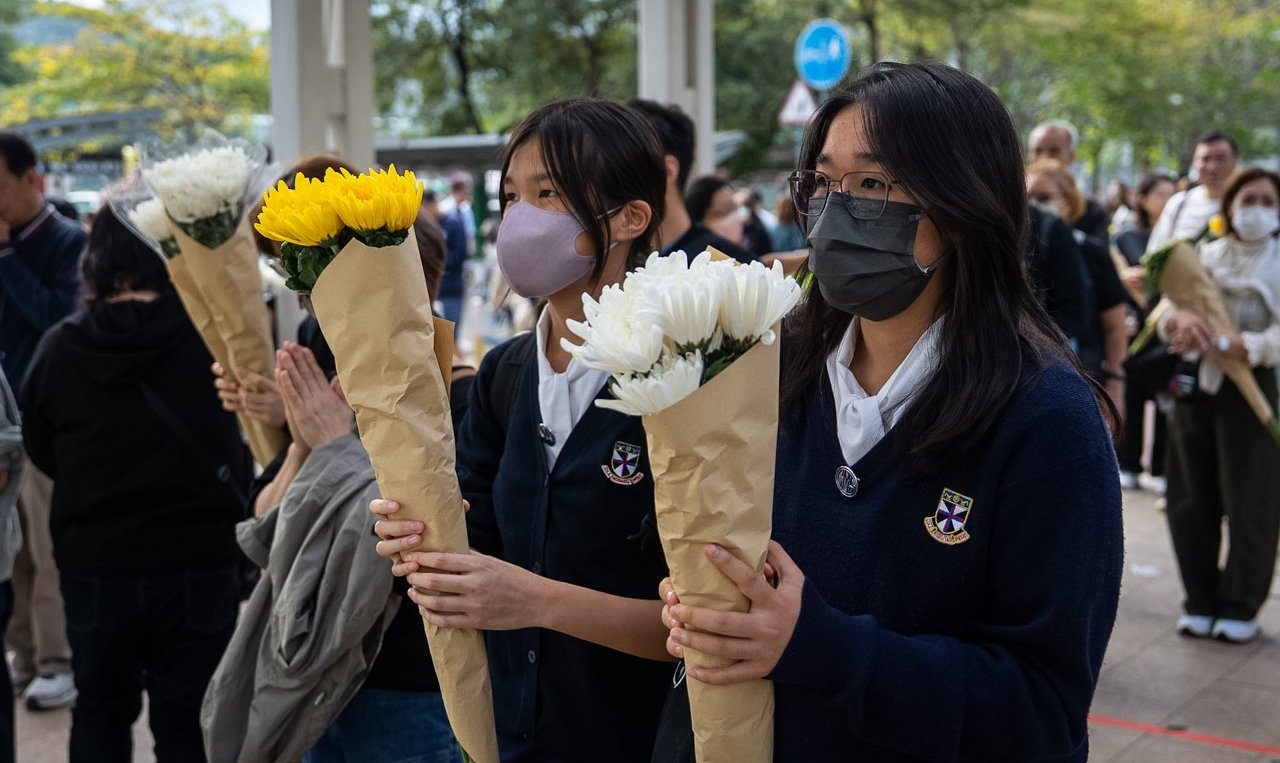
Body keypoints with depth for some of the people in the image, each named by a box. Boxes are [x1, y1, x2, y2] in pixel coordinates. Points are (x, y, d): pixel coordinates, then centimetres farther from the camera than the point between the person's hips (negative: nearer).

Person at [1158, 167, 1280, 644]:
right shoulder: (1203, 255, 9)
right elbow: (1165, 314, -3)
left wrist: (1224, 343, -25)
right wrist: (1182, 319, -26)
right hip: (1195, 384, 3)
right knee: (1193, 499, 6)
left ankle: (1241, 604, 14)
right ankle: (1201, 600, 19)